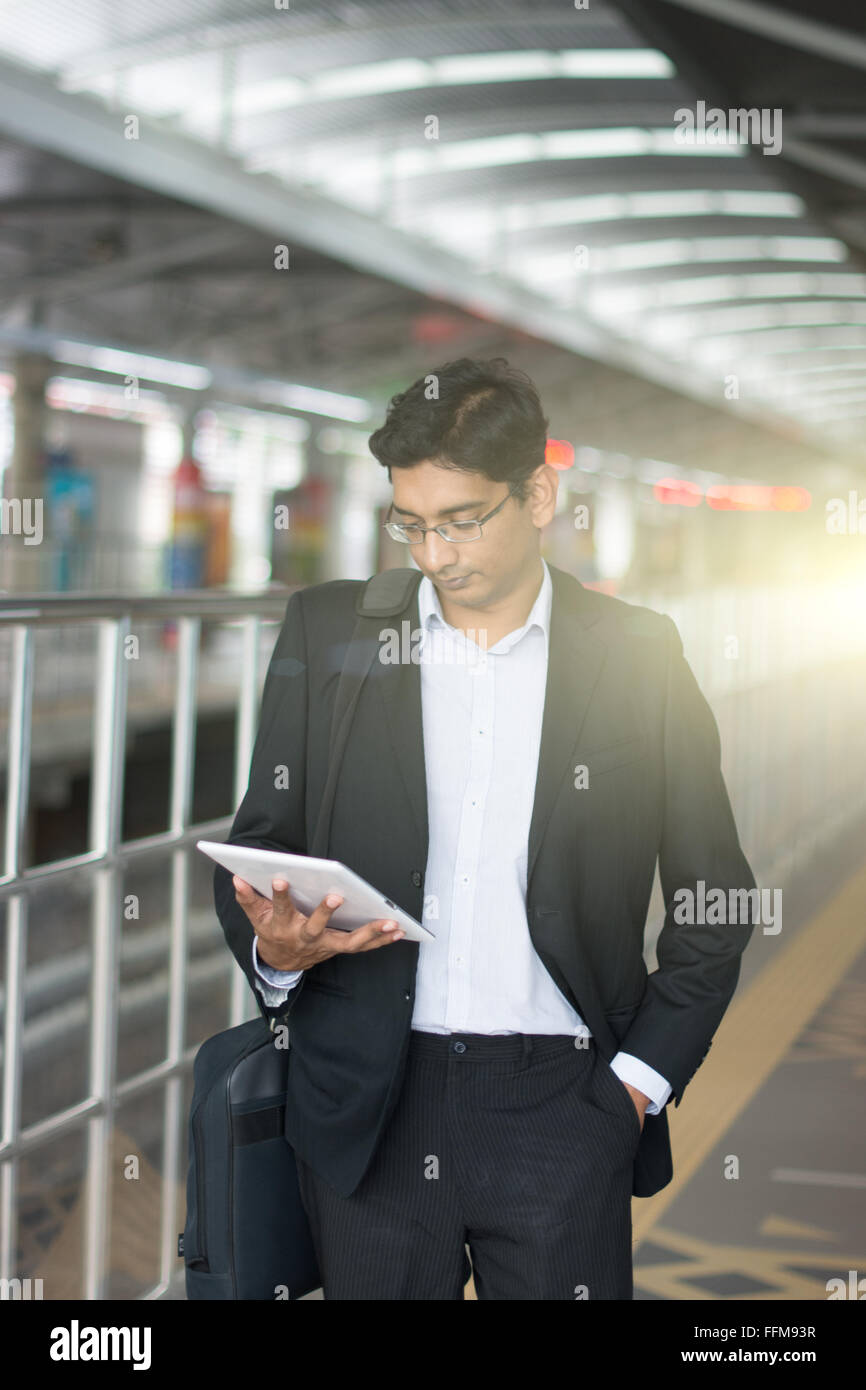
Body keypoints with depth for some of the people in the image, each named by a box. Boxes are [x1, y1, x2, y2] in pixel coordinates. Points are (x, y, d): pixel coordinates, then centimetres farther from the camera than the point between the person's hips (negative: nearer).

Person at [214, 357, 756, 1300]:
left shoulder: (638, 655, 2)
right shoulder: (325, 631, 5)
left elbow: (714, 898, 6)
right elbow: (259, 845, 9)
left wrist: (643, 1076, -2)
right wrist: (274, 947, -11)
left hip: (561, 1106, -1)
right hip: (371, 1108, 1)